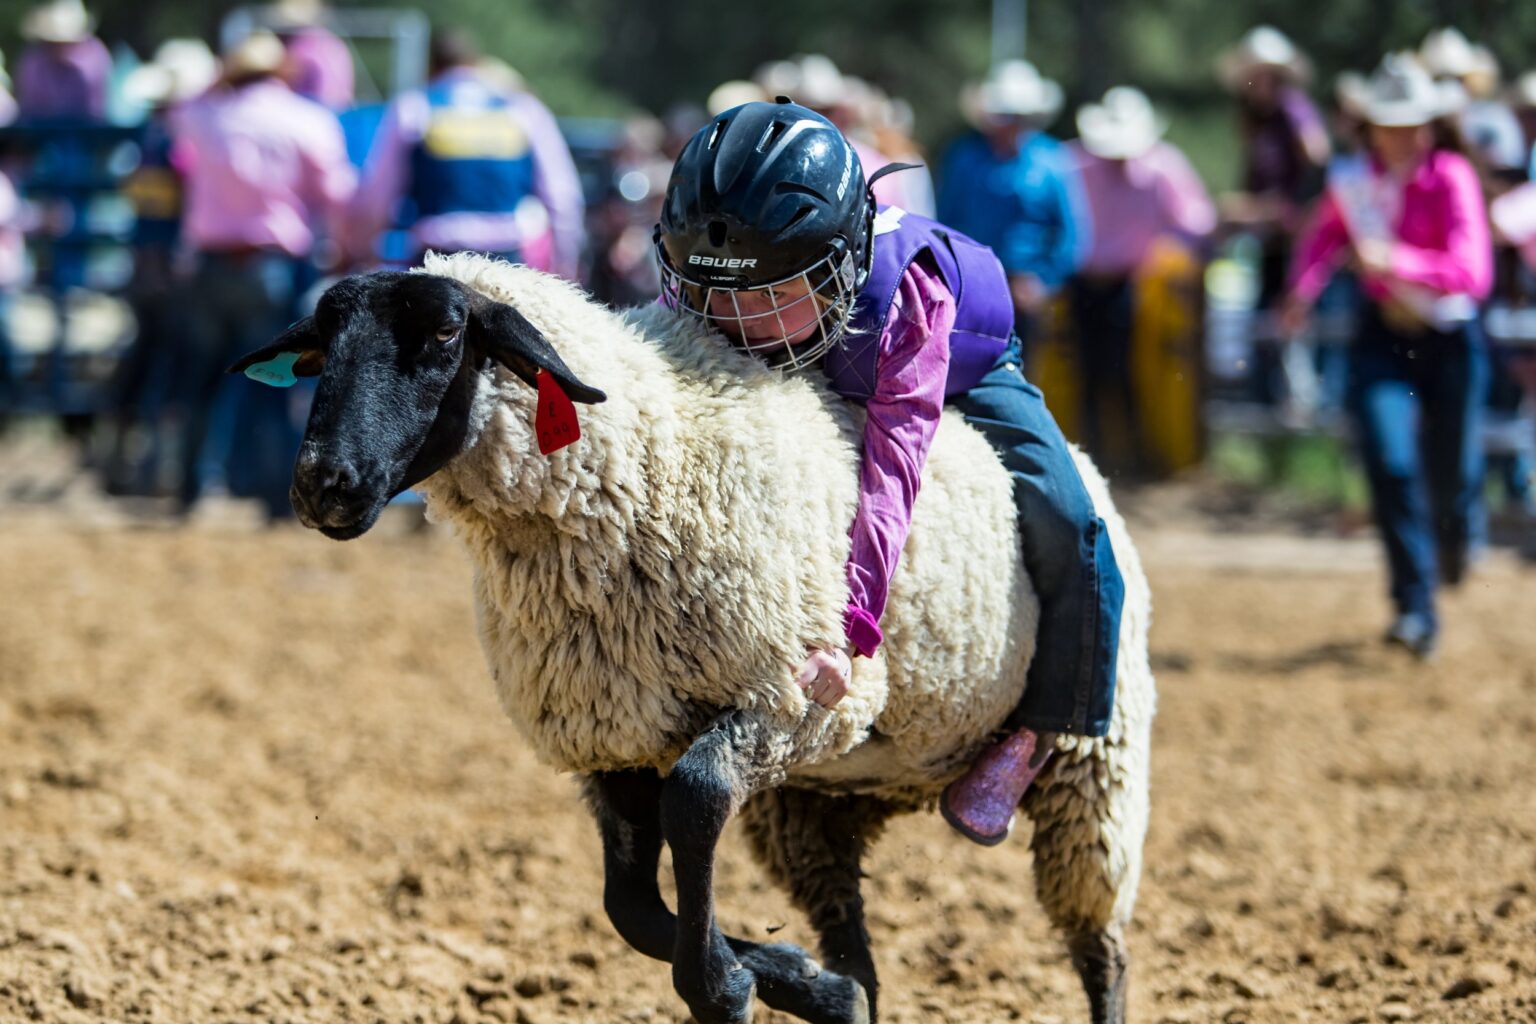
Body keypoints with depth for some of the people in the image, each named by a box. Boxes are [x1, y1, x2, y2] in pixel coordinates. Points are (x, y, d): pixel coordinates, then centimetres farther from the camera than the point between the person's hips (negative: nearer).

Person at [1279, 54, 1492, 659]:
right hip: (1382, 338, 2)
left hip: (1449, 340, -2)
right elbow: (1323, 238, 14)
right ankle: (1415, 610, -7)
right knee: (1391, 465, -14)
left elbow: (1474, 274, -25)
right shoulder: (1352, 182, -5)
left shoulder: (1451, 178, -16)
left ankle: (1454, 532, 47)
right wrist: (1303, 290, -6)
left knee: (1449, 478, 7)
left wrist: (1399, 261, -37)